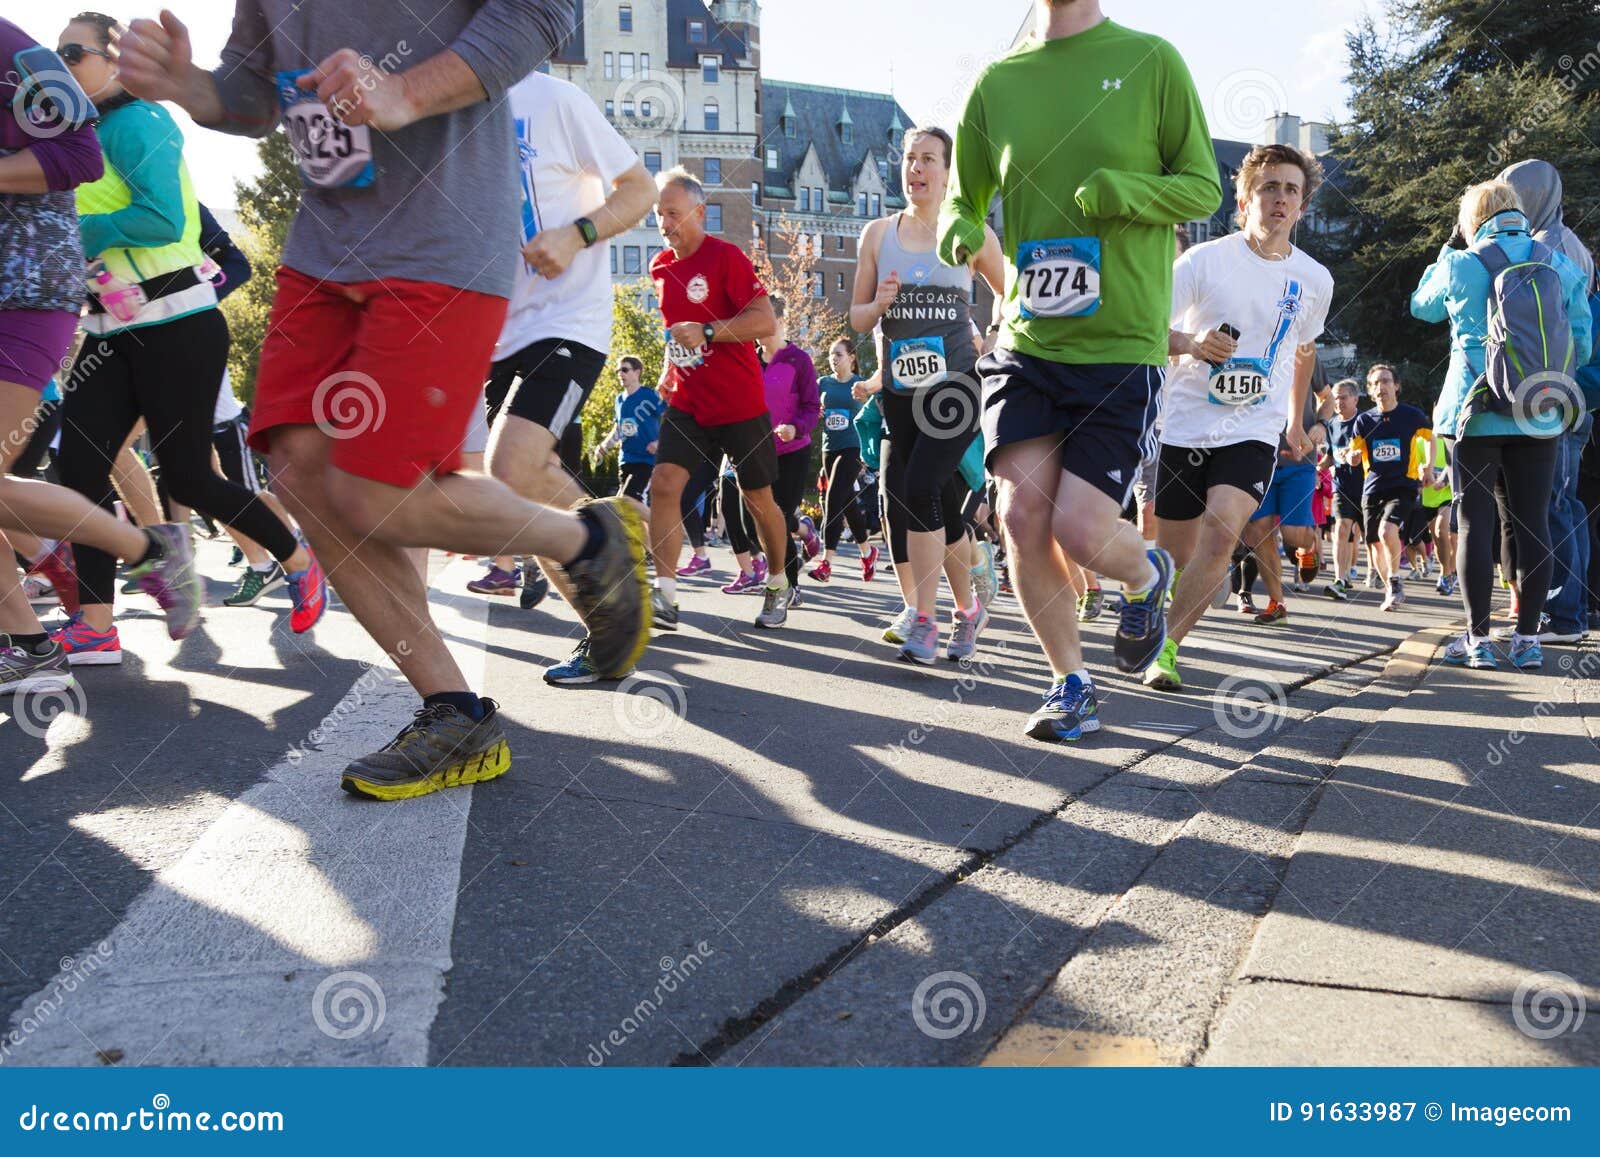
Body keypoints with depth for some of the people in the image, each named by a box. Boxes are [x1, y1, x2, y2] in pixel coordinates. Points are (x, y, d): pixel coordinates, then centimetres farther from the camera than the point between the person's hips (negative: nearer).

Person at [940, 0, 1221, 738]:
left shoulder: (1151, 61, 0)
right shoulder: (996, 81, 8)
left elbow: (1204, 188, 2)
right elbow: (962, 199, 16)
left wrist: (1123, 189, -18)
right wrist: (959, 232, -9)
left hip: (1121, 347, -3)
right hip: (1027, 339, 3)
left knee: (1079, 531, -10)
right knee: (1021, 517, -6)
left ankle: (1145, 576, 29)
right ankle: (1071, 684, 16)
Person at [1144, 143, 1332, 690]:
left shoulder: (1315, 280, 6)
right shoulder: (1204, 260, -5)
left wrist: (1296, 421, 28)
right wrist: (1191, 344, -24)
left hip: (1256, 432, 1)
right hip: (1185, 425, -1)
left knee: (1222, 532, -23)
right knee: (1174, 555, 5)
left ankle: (1164, 646, -12)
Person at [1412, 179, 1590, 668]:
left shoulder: (1460, 265, -3)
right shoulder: (1564, 266, 6)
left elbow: (1422, 306, 17)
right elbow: (1582, 343, 8)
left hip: (1477, 412, -3)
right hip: (1540, 416, 3)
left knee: (1476, 523, 1)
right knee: (1532, 522, 5)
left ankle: (1478, 639, 2)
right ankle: (1527, 638, 9)